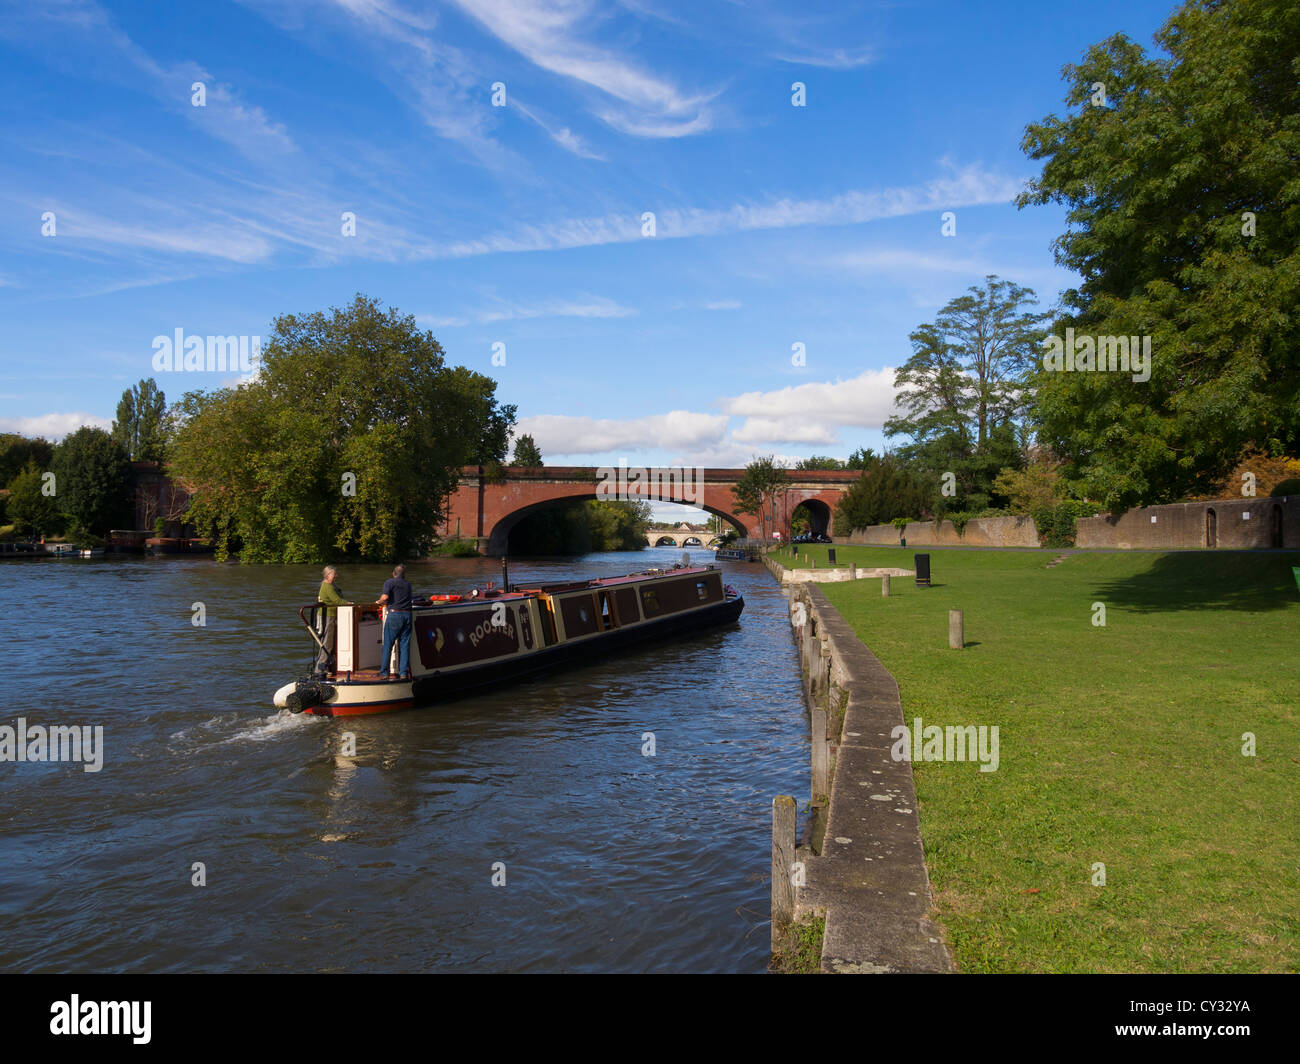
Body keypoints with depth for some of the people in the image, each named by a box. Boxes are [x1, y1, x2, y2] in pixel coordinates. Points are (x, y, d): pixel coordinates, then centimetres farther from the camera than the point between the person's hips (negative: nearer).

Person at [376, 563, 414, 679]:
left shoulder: (389, 582, 0)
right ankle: (404, 672, 6)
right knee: (404, 645, 8)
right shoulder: (407, 585, 17)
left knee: (387, 645, 4)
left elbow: (385, 597, -16)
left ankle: (384, 673, 6)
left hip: (394, 614, -4)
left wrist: (380, 602, 5)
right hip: (407, 614, 4)